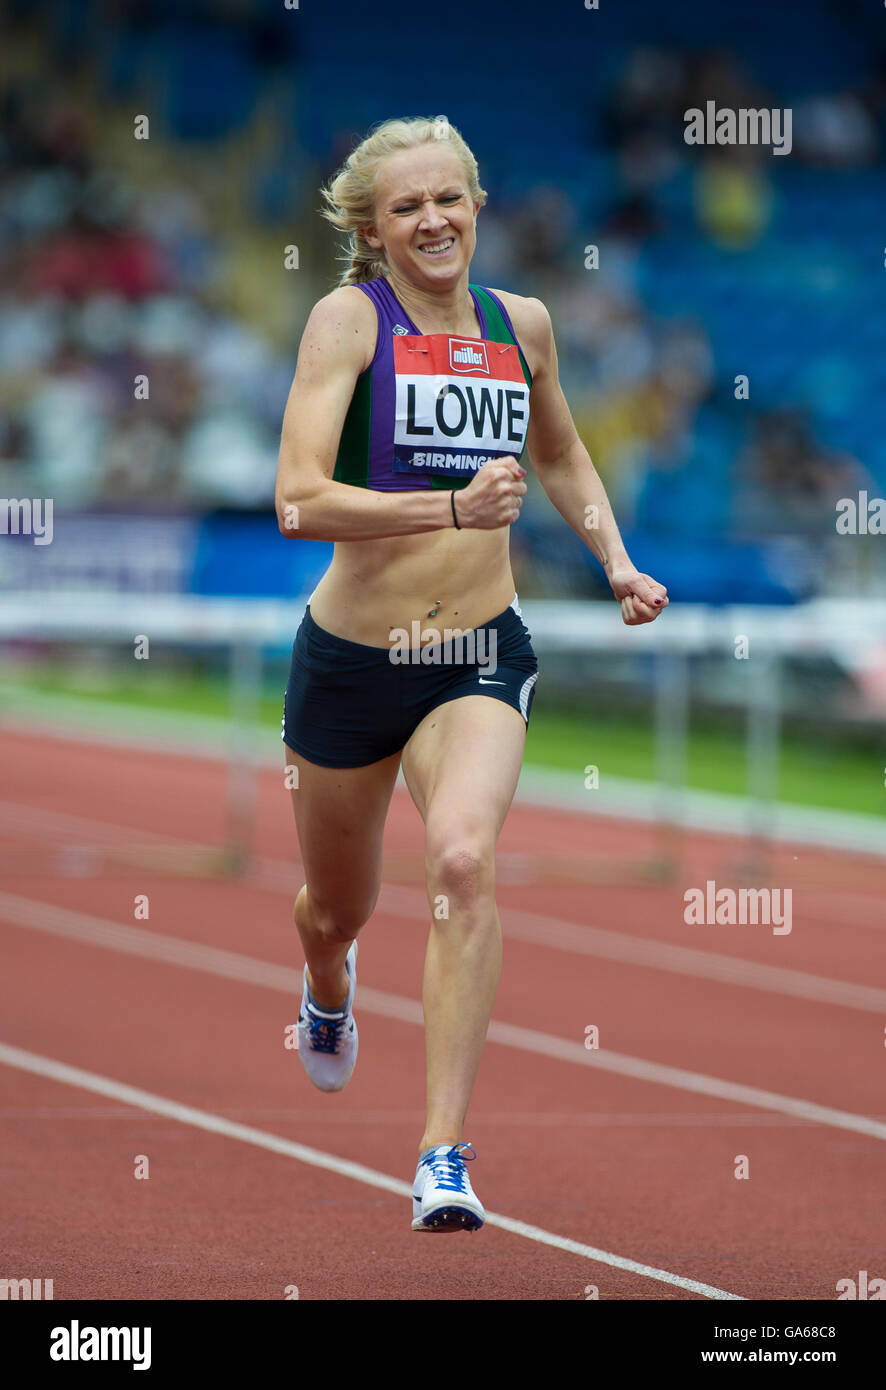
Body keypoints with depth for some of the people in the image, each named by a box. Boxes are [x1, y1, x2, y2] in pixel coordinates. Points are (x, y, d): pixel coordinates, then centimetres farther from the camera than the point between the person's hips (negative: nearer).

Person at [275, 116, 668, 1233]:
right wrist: (454, 508, -27)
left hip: (481, 655, 1)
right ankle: (328, 993, 58)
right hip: (352, 653, -1)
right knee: (337, 908, 18)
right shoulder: (350, 317, -10)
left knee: (463, 859, -26)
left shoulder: (520, 324, 5)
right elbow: (299, 500, -20)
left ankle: (444, 1152, -24)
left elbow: (560, 456, 26)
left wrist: (617, 562, 13)